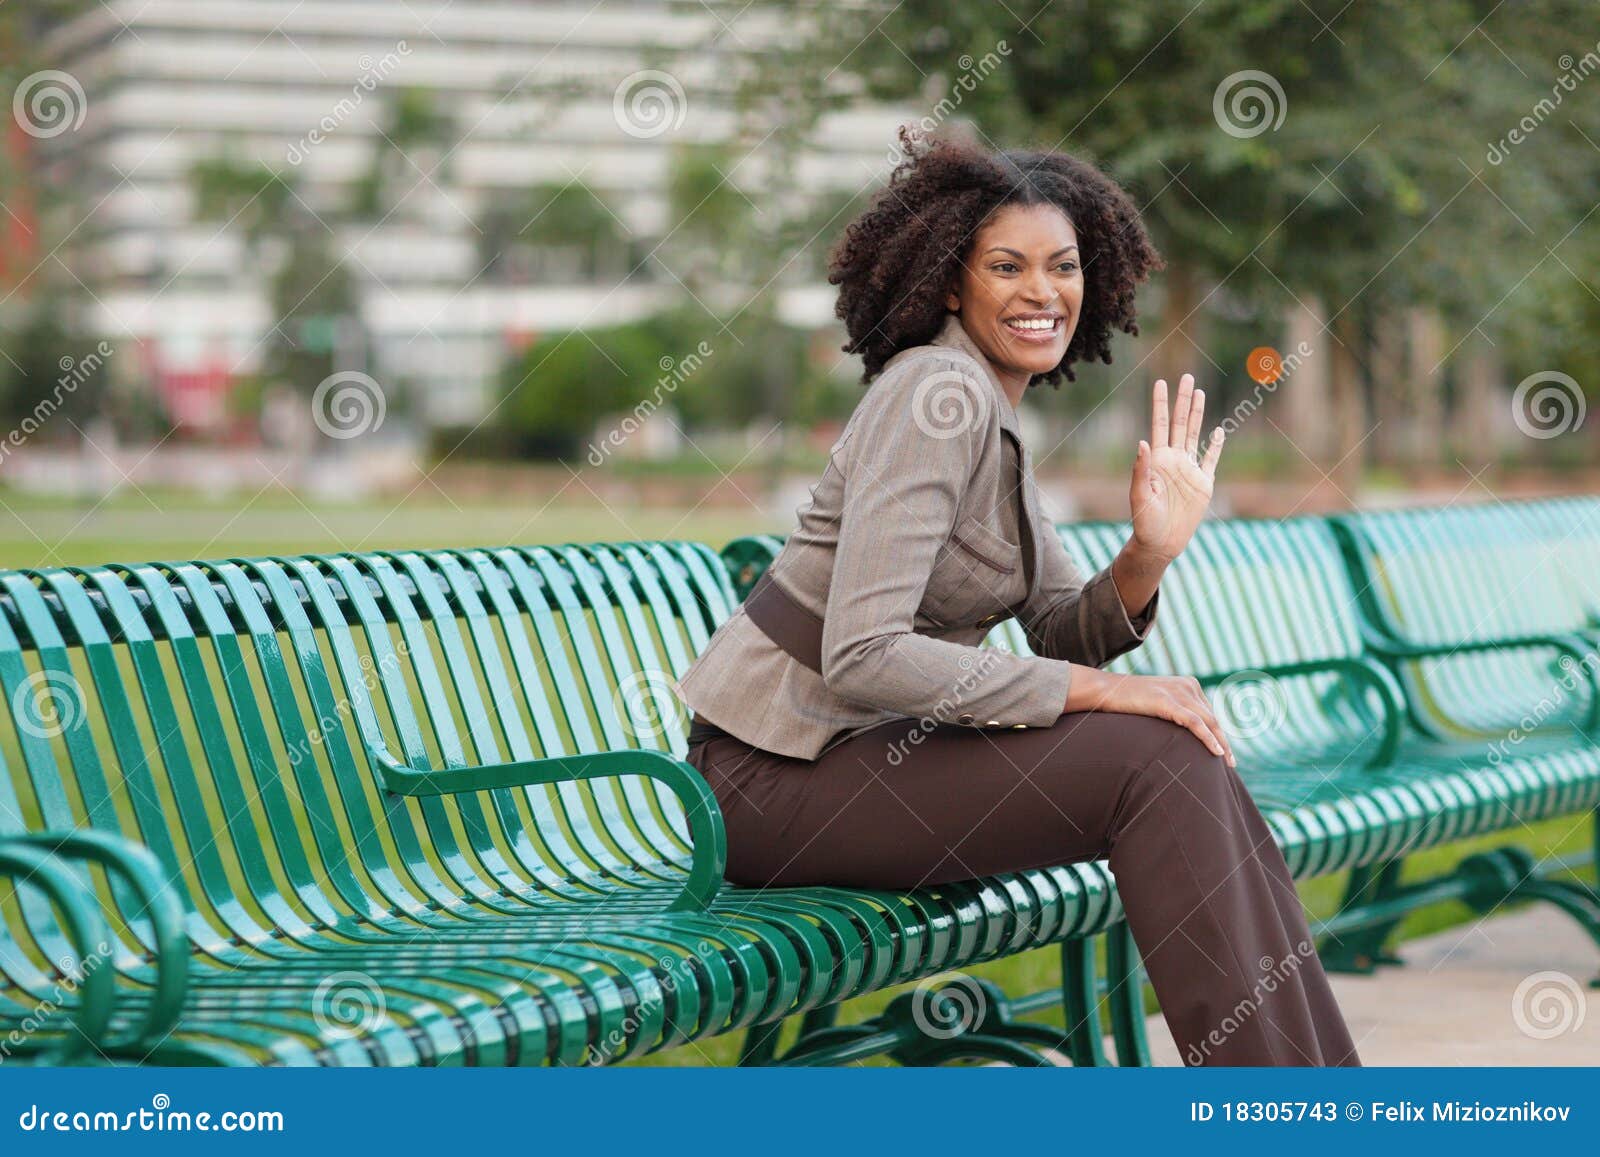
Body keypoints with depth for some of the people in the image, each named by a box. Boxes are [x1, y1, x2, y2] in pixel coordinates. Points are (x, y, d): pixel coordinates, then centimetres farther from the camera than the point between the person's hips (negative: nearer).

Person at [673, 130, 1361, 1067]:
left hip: (868, 747, 9)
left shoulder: (994, 414, 12)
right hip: (778, 774, -9)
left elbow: (1065, 630, 13)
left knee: (1188, 763, -3)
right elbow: (861, 656, -27)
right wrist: (1095, 691, -22)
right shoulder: (936, 395, -17)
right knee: (1154, 759, -19)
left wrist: (1151, 554, -9)